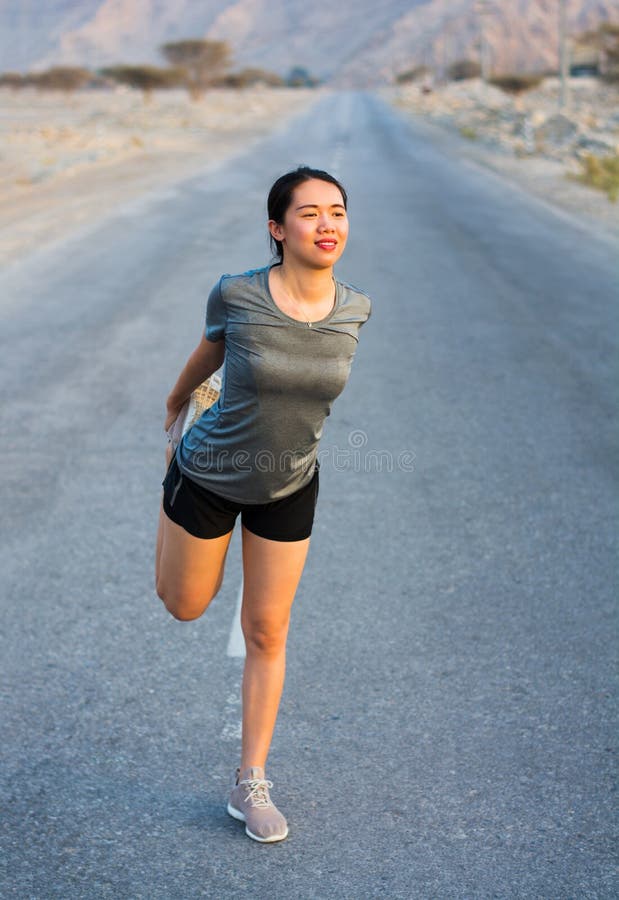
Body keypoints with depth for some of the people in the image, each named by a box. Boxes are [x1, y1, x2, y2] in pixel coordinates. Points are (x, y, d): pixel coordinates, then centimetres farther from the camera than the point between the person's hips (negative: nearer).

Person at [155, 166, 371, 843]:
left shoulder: (355, 309, -16)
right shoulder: (235, 295, -24)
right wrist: (175, 402, 17)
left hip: (289, 489, 2)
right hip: (210, 475, -1)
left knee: (267, 634, 6)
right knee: (186, 606, 19)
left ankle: (251, 785, 19)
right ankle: (168, 499, 51)